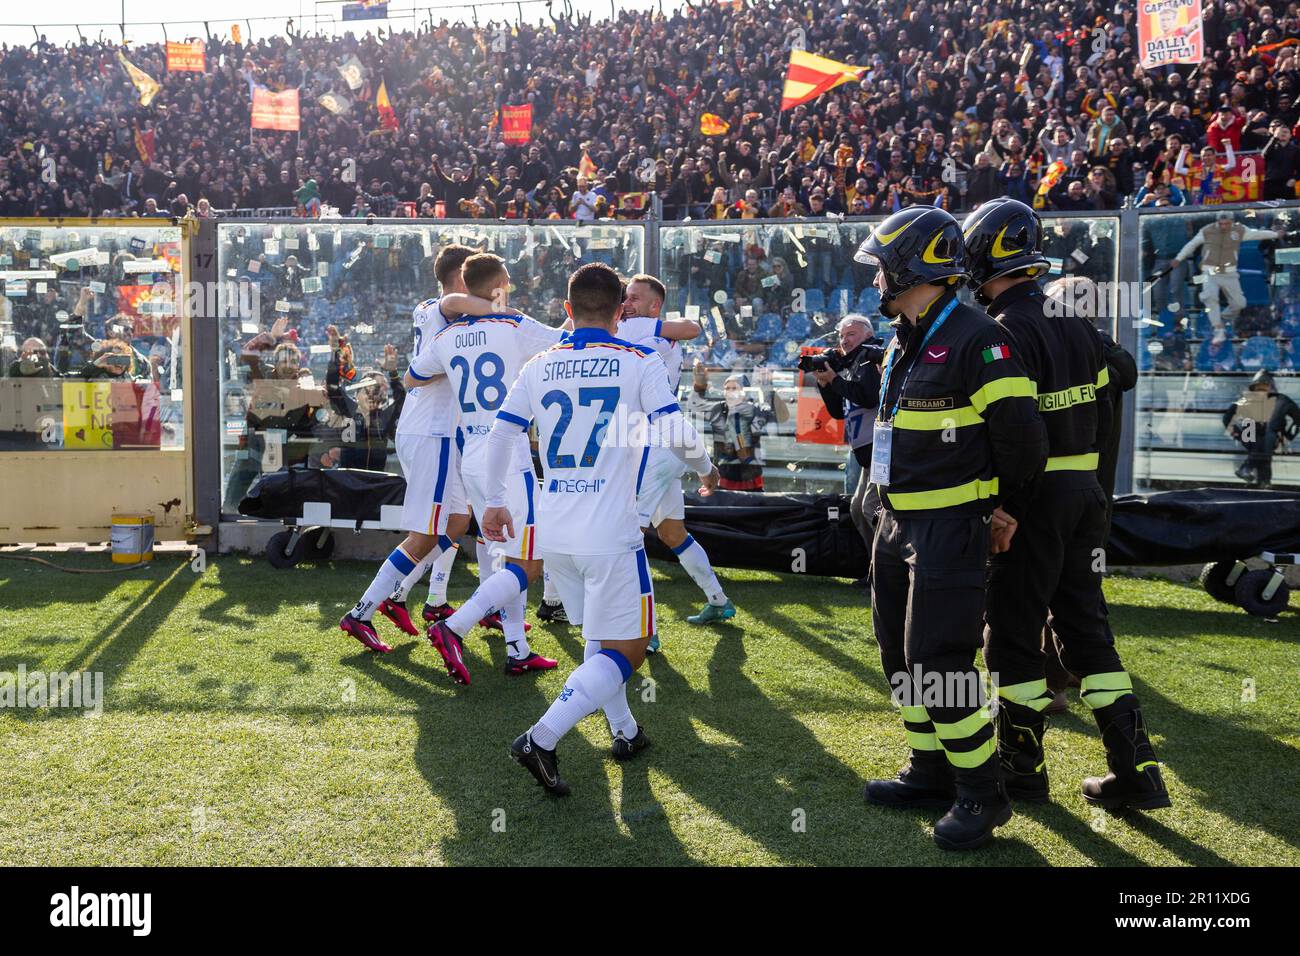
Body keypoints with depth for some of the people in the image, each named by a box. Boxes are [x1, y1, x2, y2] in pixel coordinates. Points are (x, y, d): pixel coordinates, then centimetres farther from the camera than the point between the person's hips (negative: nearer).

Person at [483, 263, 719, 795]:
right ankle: (541, 740, -10)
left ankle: (625, 732, 30)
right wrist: (705, 468, 10)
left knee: (599, 638, 23)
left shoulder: (539, 367, 8)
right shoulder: (639, 363, -3)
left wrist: (494, 502, 19)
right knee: (625, 650, 2)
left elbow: (500, 436, 7)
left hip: (553, 532, 6)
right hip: (609, 533, -5)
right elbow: (674, 432, -10)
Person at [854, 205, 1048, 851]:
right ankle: (931, 773, 31)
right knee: (901, 653, 15)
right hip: (897, 523, 10)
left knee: (938, 662, -8)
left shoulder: (976, 340, -17)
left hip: (949, 527, -9)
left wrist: (1000, 506, -6)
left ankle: (982, 793, 9)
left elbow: (1021, 436, -17)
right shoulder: (903, 343, 13)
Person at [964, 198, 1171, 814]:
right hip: (1085, 492, 8)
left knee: (1012, 632, 5)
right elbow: (1101, 414, 14)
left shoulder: (1007, 331, -16)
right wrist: (1082, 476, 20)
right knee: (1085, 629, 14)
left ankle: (1022, 767, 16)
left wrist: (1004, 511, -17)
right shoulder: (1078, 324, 11)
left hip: (1034, 496, -8)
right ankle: (1134, 771, 13)